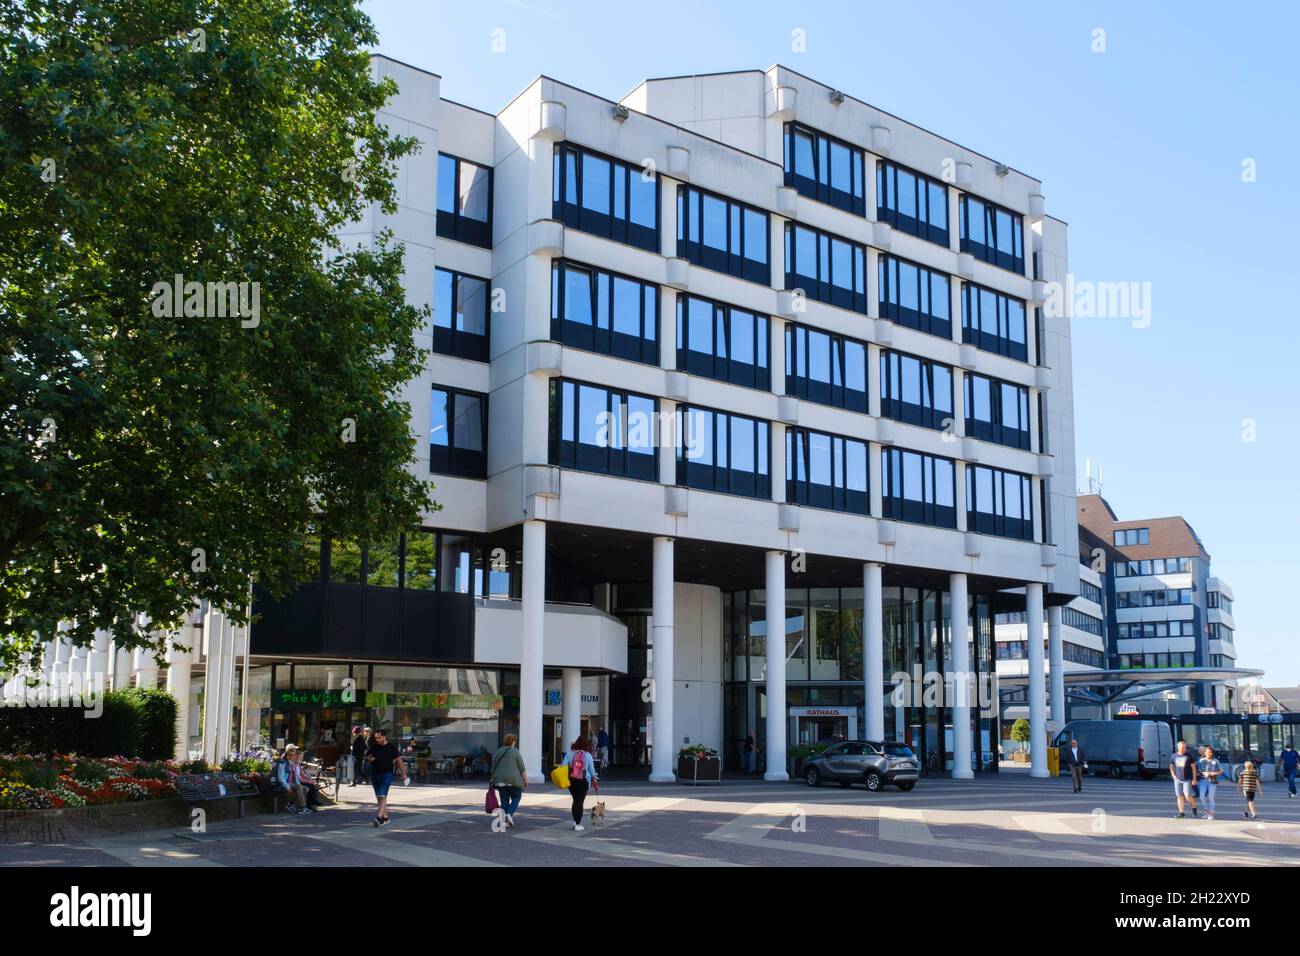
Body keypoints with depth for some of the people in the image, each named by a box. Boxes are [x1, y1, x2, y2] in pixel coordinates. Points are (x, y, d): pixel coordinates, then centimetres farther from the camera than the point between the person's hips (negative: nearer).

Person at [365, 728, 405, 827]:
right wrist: (369, 759, -7)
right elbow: (366, 758, 18)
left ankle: (379, 817, -23)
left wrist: (403, 773, 0)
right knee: (379, 797, 11)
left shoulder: (391, 746, -3)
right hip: (375, 774, 5)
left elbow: (398, 760, 1)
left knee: (382, 796, -16)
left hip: (386, 775, -5)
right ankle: (385, 817, 21)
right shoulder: (373, 746, 8)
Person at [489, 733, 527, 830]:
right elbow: (522, 768, -6)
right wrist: (525, 779, 1)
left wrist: (492, 779, 14)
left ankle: (505, 820, 3)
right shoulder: (515, 752, -5)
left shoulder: (497, 752, 7)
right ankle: (509, 814, -11)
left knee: (504, 800, 9)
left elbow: (493, 768, 8)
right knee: (516, 797, 10)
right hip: (513, 779, -4)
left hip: (500, 780, 4)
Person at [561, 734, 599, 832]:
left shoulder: (570, 753, -2)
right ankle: (578, 824, 3)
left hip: (571, 780, 2)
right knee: (580, 802, 3)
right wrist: (594, 780, 23)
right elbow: (592, 770, 6)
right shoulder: (588, 755, -2)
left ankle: (575, 821, 20)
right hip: (583, 782, -2)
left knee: (575, 800, 19)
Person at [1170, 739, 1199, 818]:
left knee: (1187, 796, -11)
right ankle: (1181, 813, 10)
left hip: (1187, 779, -4)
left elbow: (1193, 767, -2)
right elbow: (1171, 766, 18)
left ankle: (1194, 807, 16)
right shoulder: (1174, 756, 7)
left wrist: (1194, 779, -6)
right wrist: (1173, 775, 3)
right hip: (1178, 780, 4)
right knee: (1179, 796, 4)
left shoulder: (1189, 756, -3)